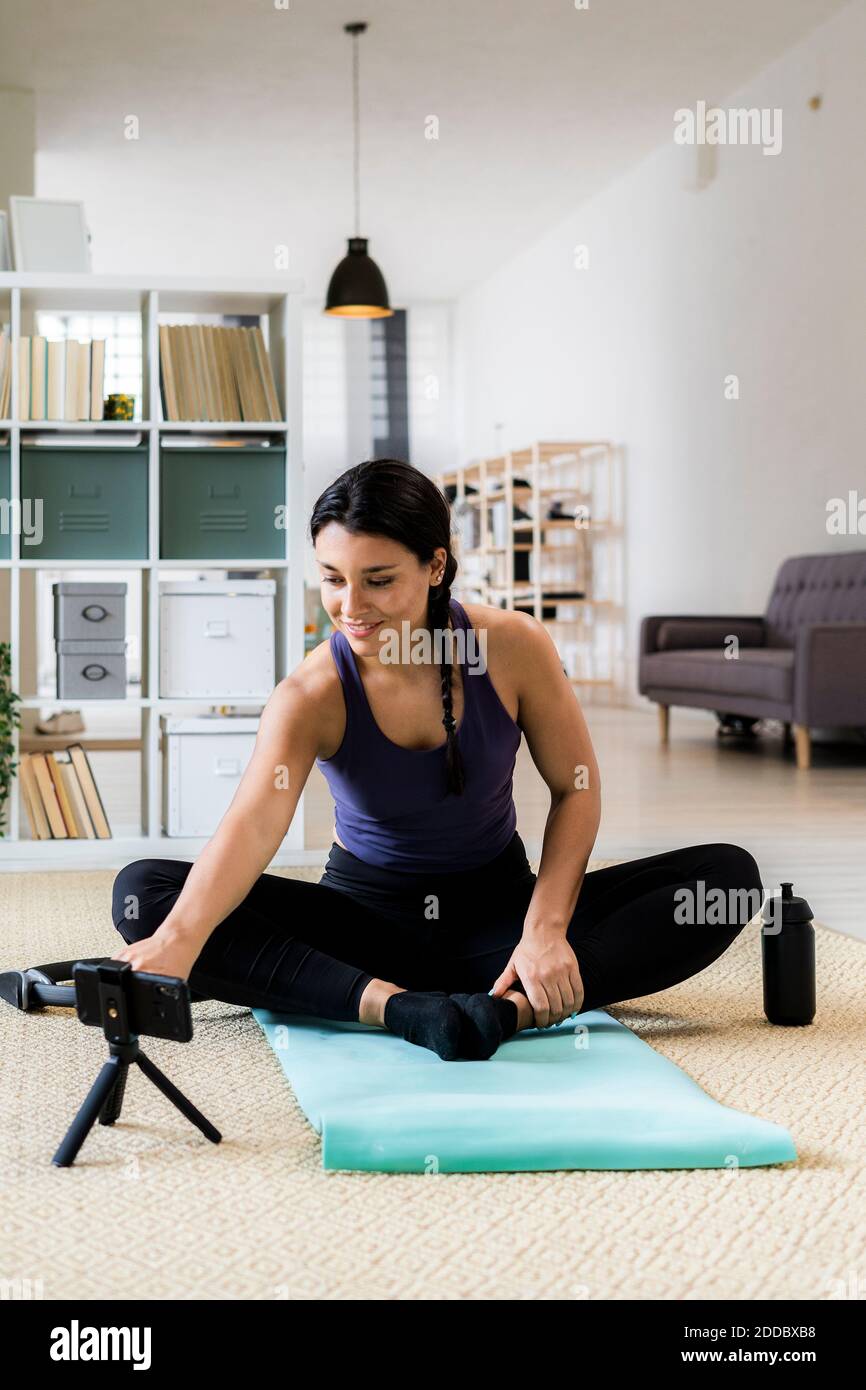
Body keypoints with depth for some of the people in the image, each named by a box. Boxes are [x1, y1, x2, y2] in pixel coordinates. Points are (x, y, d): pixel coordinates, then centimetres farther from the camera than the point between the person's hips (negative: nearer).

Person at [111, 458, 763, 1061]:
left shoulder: (513, 647, -15)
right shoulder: (311, 696, -19)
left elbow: (577, 789, -5)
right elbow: (251, 826, -36)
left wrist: (546, 928, -19)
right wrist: (178, 941, -55)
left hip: (496, 907, 1)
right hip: (367, 915, 0)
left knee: (729, 873, -21)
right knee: (144, 892, -25)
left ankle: (514, 1008, -37)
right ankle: (394, 1005, -37)